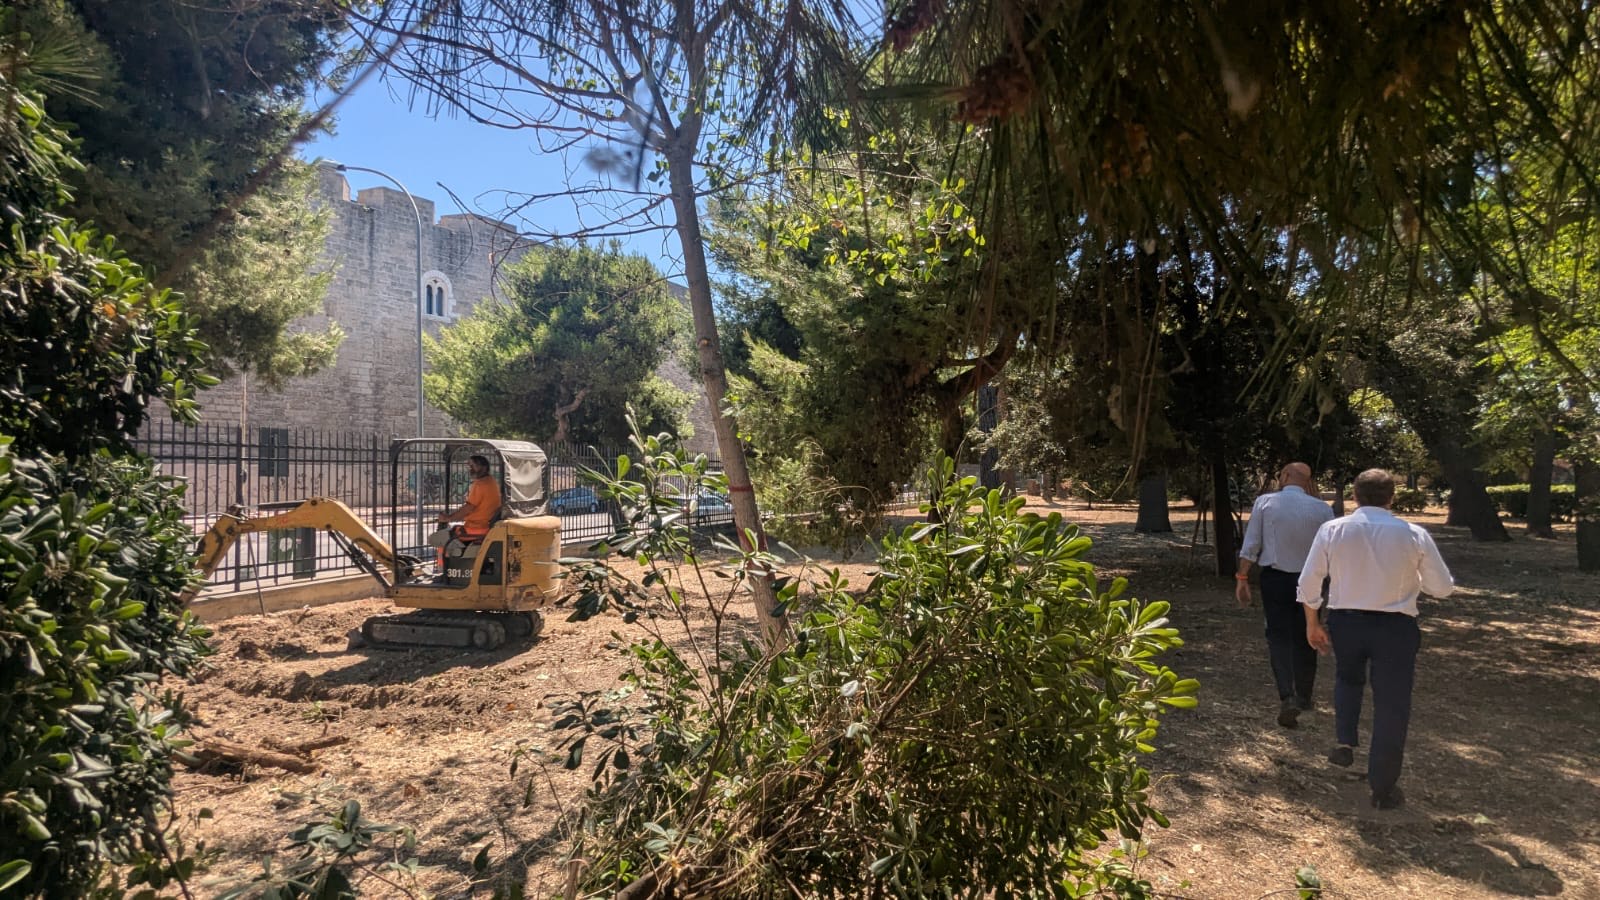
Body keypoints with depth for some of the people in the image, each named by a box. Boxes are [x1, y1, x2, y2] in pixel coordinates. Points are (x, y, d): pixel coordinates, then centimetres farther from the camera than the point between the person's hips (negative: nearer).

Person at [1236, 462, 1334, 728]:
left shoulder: (1265, 502, -7)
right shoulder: (1322, 509, -4)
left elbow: (1251, 545, -8)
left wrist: (1242, 578, 0)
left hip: (1274, 577, -2)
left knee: (1279, 635, 5)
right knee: (1304, 638, 15)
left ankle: (1287, 697, -11)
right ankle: (1304, 697, 28)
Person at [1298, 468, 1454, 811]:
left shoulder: (1332, 530, -5)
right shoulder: (1414, 535, -6)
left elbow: (1308, 582, -2)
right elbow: (1443, 587, 2)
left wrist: (1312, 623, 10)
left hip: (1345, 622, 1)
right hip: (1396, 627, -1)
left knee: (1348, 679, 31)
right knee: (1391, 705, 10)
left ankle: (1345, 743, 18)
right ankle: (1383, 788, 18)